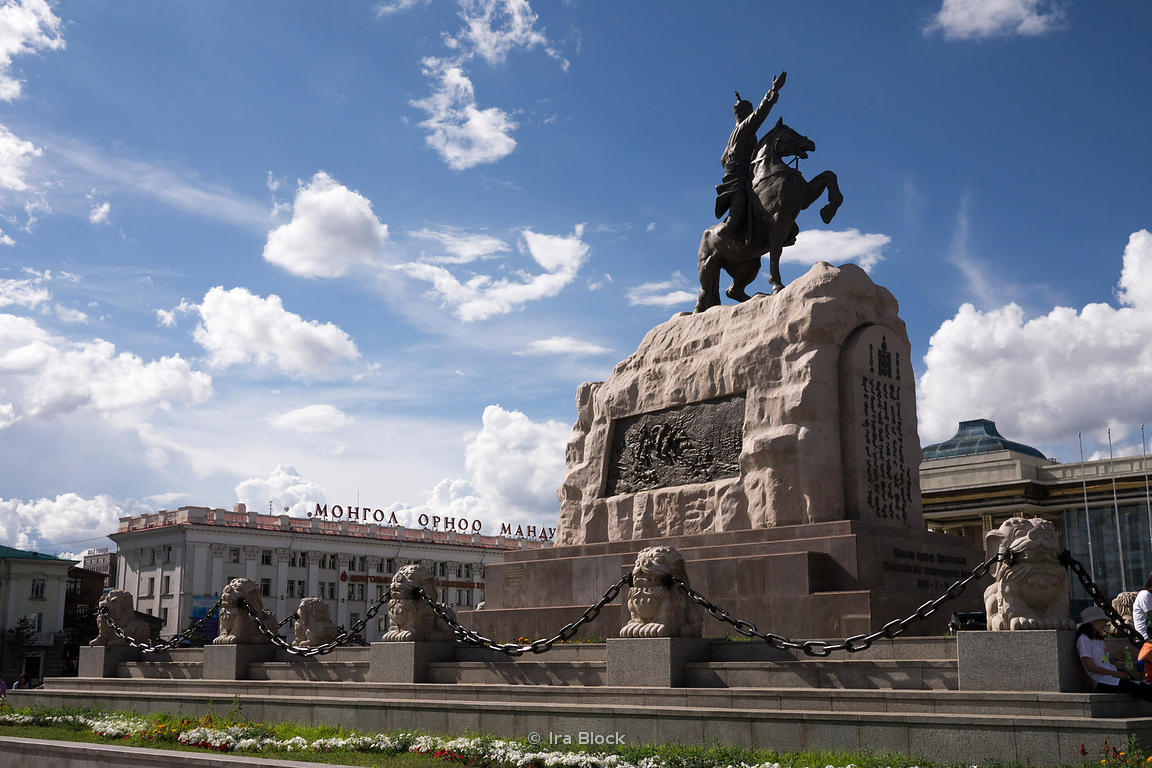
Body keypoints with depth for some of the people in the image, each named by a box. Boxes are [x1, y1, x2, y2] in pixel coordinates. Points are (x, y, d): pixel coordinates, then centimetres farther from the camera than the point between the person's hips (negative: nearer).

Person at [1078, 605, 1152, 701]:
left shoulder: (1099, 639, 23)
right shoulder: (1083, 639, -6)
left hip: (1113, 677, 8)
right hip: (1104, 683, -8)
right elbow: (1090, 666, -13)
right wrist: (1115, 673, -13)